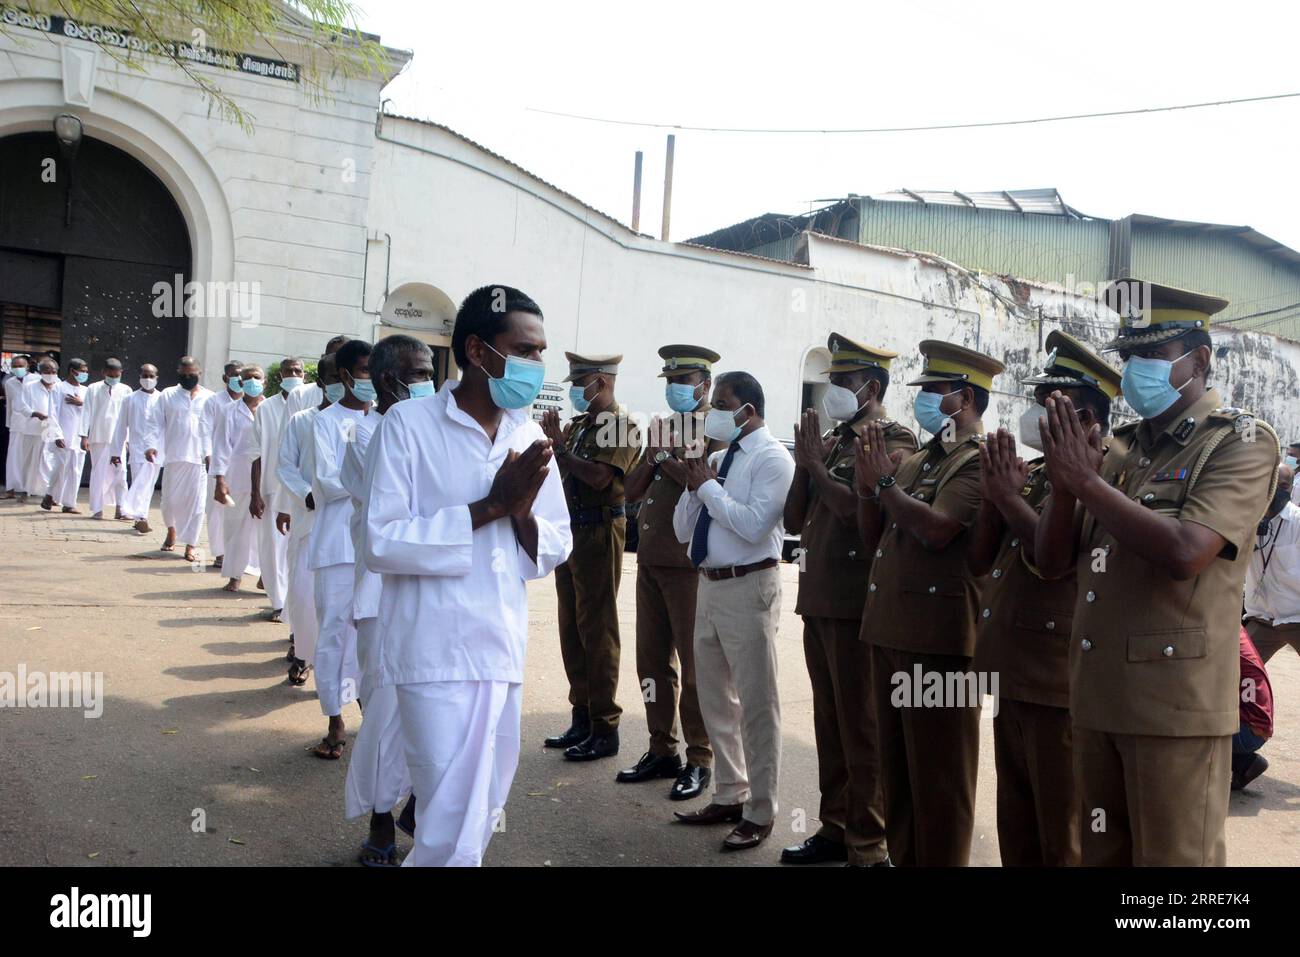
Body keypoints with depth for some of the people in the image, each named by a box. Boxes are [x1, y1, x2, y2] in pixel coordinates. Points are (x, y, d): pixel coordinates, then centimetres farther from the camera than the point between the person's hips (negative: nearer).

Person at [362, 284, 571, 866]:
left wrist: (522, 512, -13)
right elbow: (381, 544, -15)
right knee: (456, 825, -5)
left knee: (483, 814, 16)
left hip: (505, 650, 6)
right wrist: (490, 506, -18)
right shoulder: (408, 424, -9)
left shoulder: (529, 436, 7)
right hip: (438, 651, -5)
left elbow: (556, 547, 9)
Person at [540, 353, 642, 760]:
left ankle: (605, 729, 2)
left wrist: (559, 445, -15)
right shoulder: (580, 424, 15)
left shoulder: (621, 425, -10)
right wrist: (555, 440, 0)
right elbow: (563, 472, 15)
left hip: (598, 531, -9)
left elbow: (599, 477, -23)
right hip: (571, 528, 9)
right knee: (571, 627, 13)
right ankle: (582, 718, 23)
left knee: (596, 628, -6)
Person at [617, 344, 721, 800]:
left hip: (689, 564, -8)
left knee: (694, 663, -2)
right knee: (652, 659, 12)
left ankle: (700, 761, 8)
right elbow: (631, 491, 13)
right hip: (650, 560, 8)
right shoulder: (664, 428, 18)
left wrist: (683, 459, -20)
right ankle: (662, 751, 23)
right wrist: (654, 457, -3)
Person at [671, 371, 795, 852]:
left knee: (756, 702, 1)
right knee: (715, 698, 17)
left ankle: (759, 813, 15)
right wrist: (691, 484, -3)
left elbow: (754, 527, -24)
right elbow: (683, 531, 13)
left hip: (748, 588, -8)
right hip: (709, 585, 8)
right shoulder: (717, 459, 11)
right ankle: (729, 796, 32)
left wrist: (707, 485, -15)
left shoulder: (771, 458, -10)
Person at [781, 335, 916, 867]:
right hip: (818, 600, 8)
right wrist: (805, 460, 1)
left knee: (860, 726, -1)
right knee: (829, 722, 15)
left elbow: (861, 506, -22)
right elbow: (794, 518, 13)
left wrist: (816, 464, -11)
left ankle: (869, 847, 9)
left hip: (856, 603, -8)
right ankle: (835, 828, 26)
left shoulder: (894, 441, -6)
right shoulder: (833, 440, 16)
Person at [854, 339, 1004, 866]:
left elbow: (937, 528, -23)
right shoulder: (914, 461, 17)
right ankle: (902, 857, 30)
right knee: (896, 765, 17)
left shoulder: (980, 460, -9)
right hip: (889, 629, 9)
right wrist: (868, 484, 1)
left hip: (939, 635, -9)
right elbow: (873, 537, 17)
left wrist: (884, 482, -11)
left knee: (938, 773, 1)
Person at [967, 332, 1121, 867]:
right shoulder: (1034, 475, 14)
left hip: (1061, 682, -8)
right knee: (1017, 825, 20)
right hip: (1014, 675, 8)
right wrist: (993, 496, -2)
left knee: (1064, 839, 4)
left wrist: (1009, 497, -17)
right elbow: (980, 560, 11)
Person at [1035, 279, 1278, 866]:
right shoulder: (1122, 449, 13)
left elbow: (1184, 553, -23)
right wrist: (1065, 482, -8)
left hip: (1176, 703, -6)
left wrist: (1088, 481, -15)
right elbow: (1050, 563, 9)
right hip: (1097, 696, 7)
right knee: (1103, 853, 16)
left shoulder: (1241, 441, -6)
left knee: (1172, 856, 4)